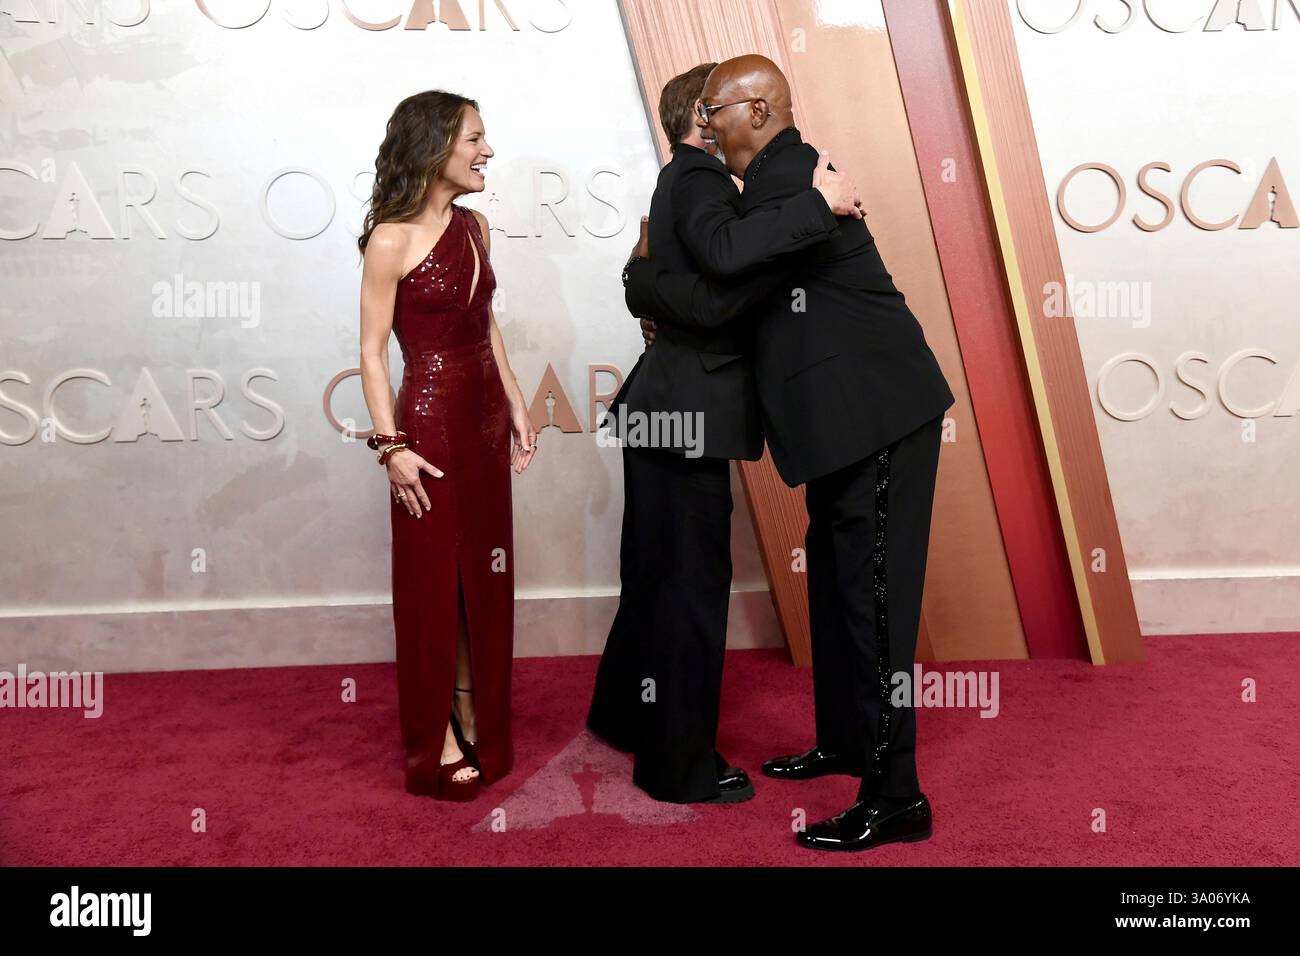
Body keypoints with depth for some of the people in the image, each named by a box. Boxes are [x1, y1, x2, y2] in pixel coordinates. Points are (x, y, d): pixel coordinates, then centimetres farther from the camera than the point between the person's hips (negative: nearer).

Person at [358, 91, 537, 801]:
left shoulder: (474, 227, 8)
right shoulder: (391, 240, -12)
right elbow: (372, 352, -11)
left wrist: (515, 405, 11)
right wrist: (392, 445, -17)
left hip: (486, 417, 7)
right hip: (430, 421, -7)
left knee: (484, 575, 14)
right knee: (433, 582, 5)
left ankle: (476, 718, 32)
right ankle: (433, 743, 21)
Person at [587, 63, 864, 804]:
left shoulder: (687, 180, 19)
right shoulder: (698, 176, -12)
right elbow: (724, 252, -33)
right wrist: (820, 204, -27)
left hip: (669, 408, 10)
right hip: (687, 412, -10)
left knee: (658, 570, 21)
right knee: (694, 580, -1)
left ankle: (626, 714, 40)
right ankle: (680, 765, 13)